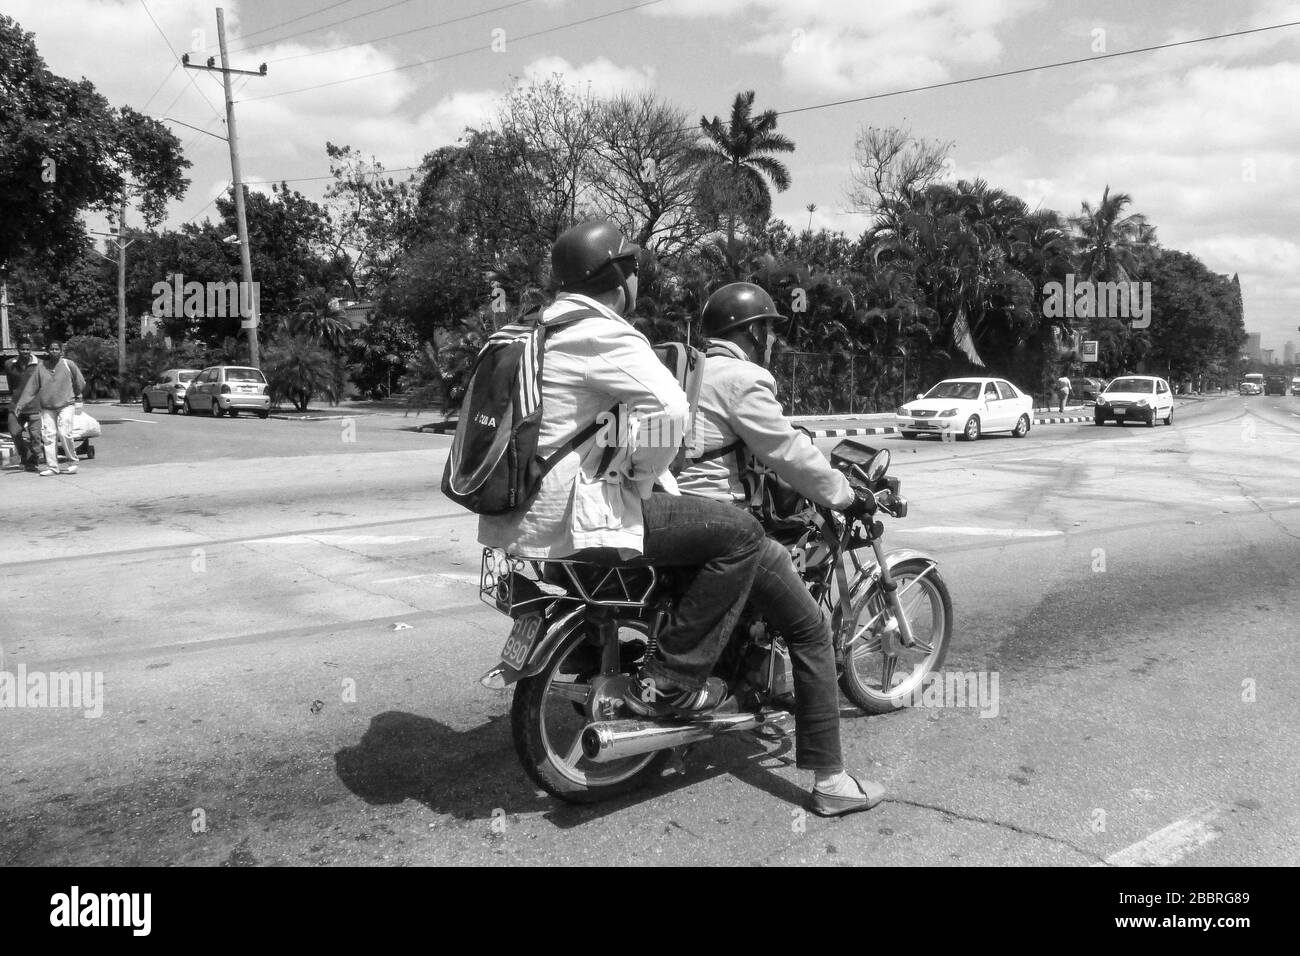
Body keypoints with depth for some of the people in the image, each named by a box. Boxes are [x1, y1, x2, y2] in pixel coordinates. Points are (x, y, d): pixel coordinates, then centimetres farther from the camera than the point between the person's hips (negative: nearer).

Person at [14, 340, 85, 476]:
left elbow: (80, 383, 5)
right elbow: (31, 388, 0)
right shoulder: (40, 367, 0)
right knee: (48, 435, -2)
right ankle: (51, 466, 4)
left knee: (64, 433, -14)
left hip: (66, 405, -3)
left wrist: (76, 397, 16)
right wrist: (20, 404, -4)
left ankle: (72, 462, 2)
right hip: (47, 407, 3)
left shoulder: (68, 364, -6)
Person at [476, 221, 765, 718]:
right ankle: (667, 682, -6)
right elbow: (669, 408, -29)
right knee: (740, 533, -8)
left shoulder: (547, 330, 18)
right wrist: (643, 479, -13)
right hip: (573, 523, -10)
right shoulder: (603, 334, -12)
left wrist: (645, 478, 23)